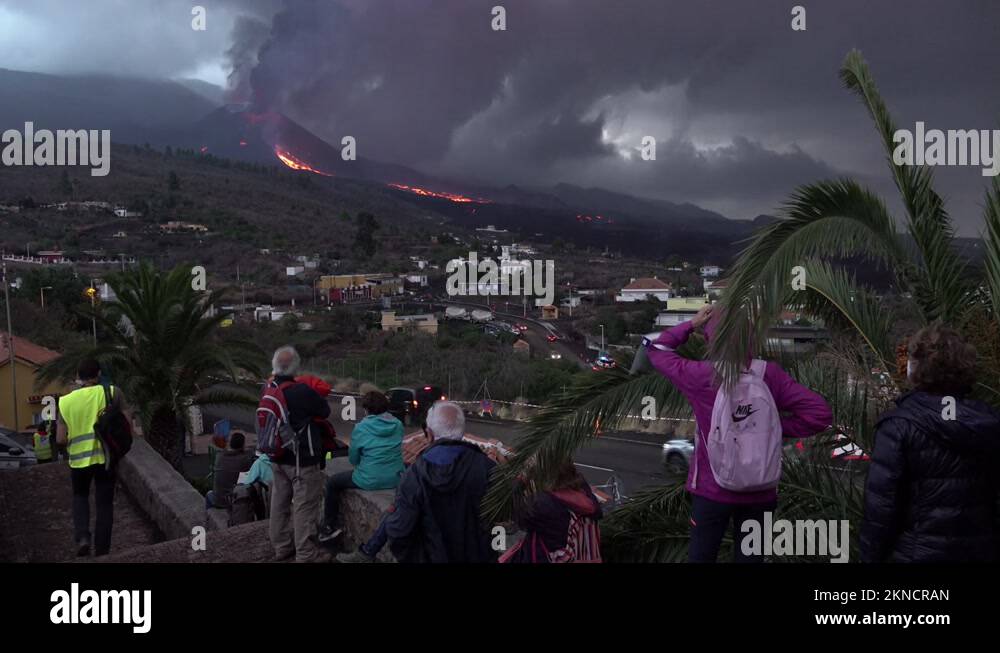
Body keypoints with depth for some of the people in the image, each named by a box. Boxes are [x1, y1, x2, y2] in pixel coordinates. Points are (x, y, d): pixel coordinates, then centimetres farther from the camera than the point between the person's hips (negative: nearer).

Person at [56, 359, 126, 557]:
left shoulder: (66, 401, -1)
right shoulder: (112, 393, -6)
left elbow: (60, 439, -2)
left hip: (78, 458, 1)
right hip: (106, 456, -1)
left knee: (80, 496, 25)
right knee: (104, 504, 11)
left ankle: (82, 538, 5)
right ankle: (101, 551, 14)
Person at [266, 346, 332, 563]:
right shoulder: (302, 391, -23)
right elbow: (325, 411, -10)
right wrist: (317, 396, 6)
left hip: (278, 457, 8)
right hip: (302, 459, -8)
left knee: (280, 502, 17)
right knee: (305, 505, 0)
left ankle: (281, 547, 29)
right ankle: (306, 554, 5)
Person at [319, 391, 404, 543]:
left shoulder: (361, 428, -11)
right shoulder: (398, 425, 1)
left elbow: (353, 459, -1)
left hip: (370, 481, -6)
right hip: (396, 480, 6)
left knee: (332, 482, 16)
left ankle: (329, 527, 18)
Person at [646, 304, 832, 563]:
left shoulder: (701, 375, -15)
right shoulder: (770, 374, -9)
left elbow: (657, 350, 1)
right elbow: (820, 413, -10)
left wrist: (692, 324, 3)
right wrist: (778, 428, -3)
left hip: (713, 490, -2)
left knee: (701, 556, 14)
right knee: (749, 556, 15)